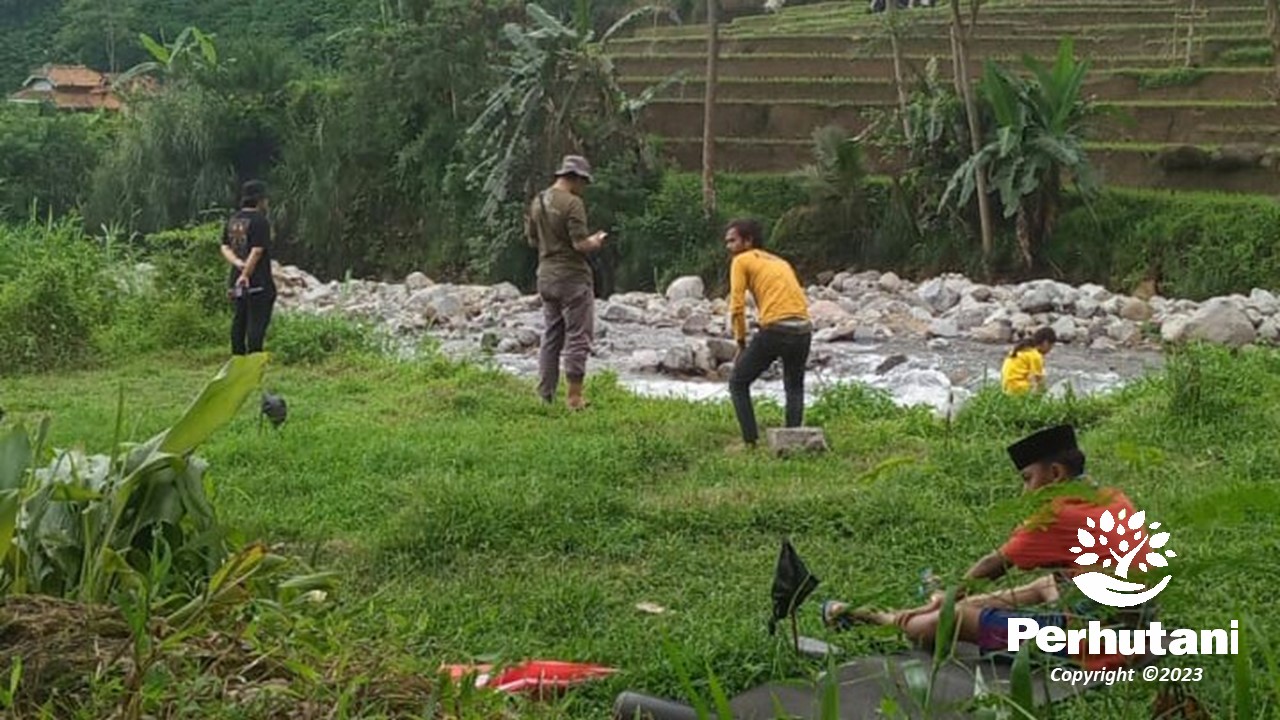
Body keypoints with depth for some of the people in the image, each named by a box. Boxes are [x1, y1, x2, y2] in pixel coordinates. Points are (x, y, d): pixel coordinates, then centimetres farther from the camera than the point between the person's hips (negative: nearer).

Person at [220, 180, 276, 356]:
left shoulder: (233, 220, 13)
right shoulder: (260, 221, -13)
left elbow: (225, 247, 11)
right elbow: (257, 251, -19)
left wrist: (237, 263, -3)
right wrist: (246, 273, -15)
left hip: (237, 280, 8)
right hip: (258, 281, -8)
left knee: (240, 320, 15)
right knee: (257, 321, -6)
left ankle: (238, 357, 20)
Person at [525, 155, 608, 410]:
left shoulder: (538, 202, 8)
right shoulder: (572, 203, -16)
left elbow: (532, 239, 16)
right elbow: (581, 244, -20)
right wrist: (596, 242, -1)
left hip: (546, 276, 8)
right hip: (572, 277, -8)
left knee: (551, 336, 13)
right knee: (578, 337, -2)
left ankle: (545, 396, 14)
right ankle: (574, 397, -2)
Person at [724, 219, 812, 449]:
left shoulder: (742, 261, 8)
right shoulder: (781, 262, 28)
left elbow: (737, 306, -1)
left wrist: (741, 344, 7)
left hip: (774, 329, -6)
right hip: (803, 329, 6)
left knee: (738, 384, 11)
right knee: (794, 387, 26)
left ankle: (751, 442, 2)